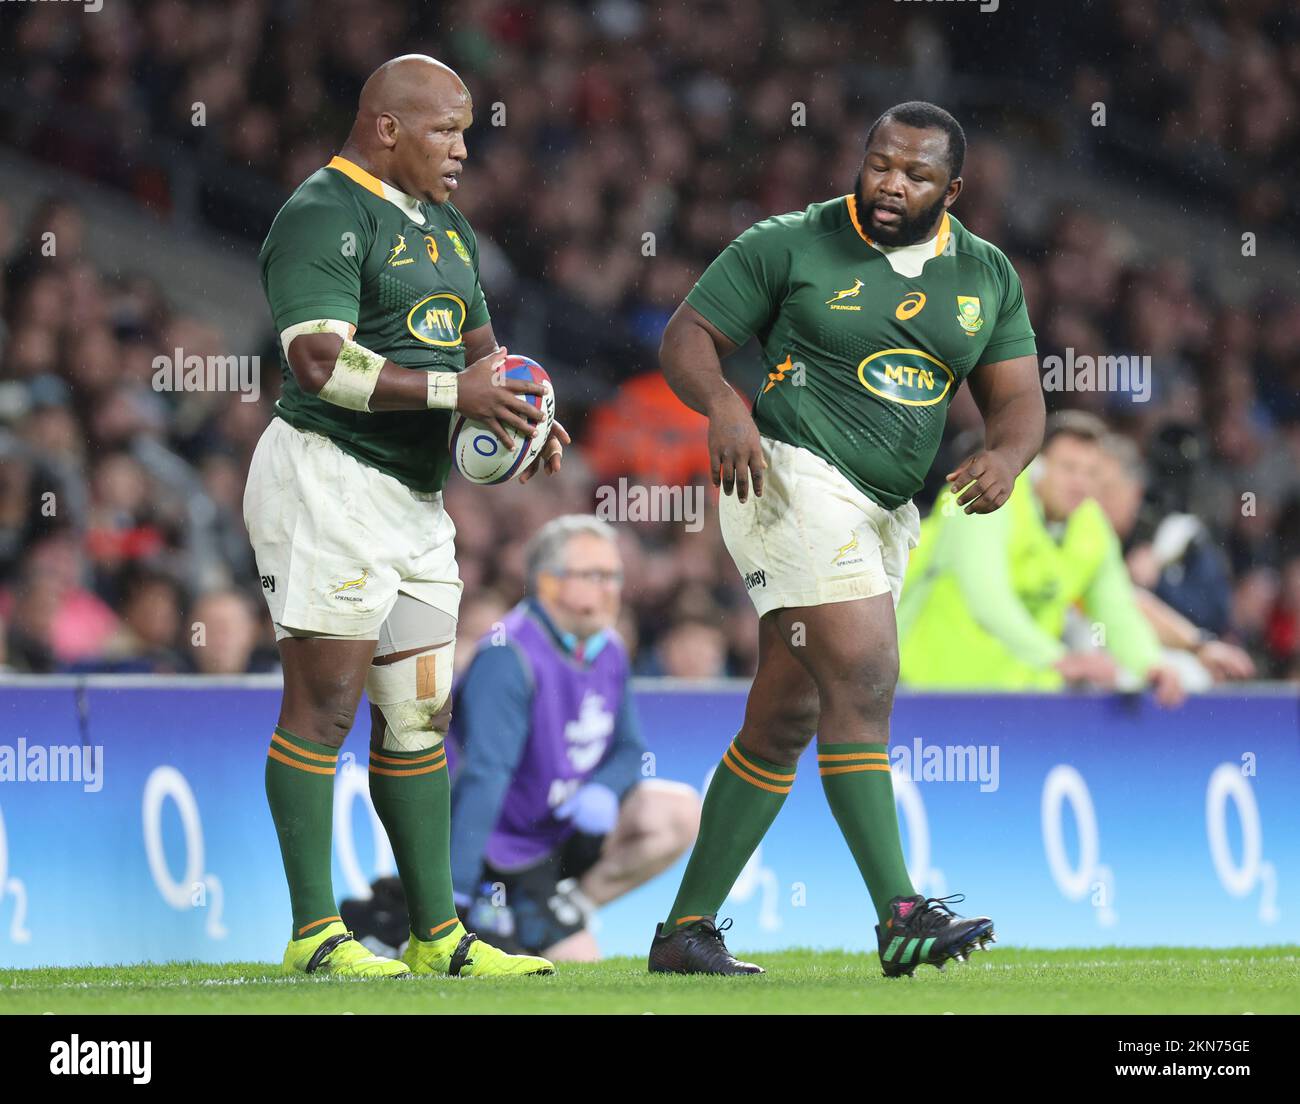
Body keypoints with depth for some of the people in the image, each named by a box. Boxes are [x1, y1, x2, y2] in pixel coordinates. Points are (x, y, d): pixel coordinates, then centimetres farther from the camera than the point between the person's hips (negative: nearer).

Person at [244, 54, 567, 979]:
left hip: (416, 498, 9)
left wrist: (525, 422, 3)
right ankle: (315, 934, -6)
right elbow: (319, 362, -22)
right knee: (326, 704, -8)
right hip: (329, 478, -9)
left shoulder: (444, 227, 18)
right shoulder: (324, 217, -12)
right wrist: (455, 393, -27)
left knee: (418, 717, 10)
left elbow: (479, 346, 25)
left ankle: (438, 934, 14)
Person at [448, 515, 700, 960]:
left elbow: (628, 750, 10)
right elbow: (483, 774, -30)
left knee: (681, 812, -13)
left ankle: (574, 902, -3)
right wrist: (452, 892, -34)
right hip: (511, 852, -8)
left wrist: (603, 790, -17)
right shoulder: (508, 657, -23)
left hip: (572, 824, 8)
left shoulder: (607, 651, 3)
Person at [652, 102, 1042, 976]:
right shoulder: (791, 246, -2)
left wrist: (1007, 455, -13)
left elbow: (1018, 398, 11)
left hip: (885, 513, 6)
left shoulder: (987, 277, 12)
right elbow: (687, 336, -2)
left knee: (784, 724, 9)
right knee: (863, 684, -20)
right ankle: (900, 915, -24)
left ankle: (687, 928, 15)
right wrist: (724, 404, -23)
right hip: (793, 476, -6)